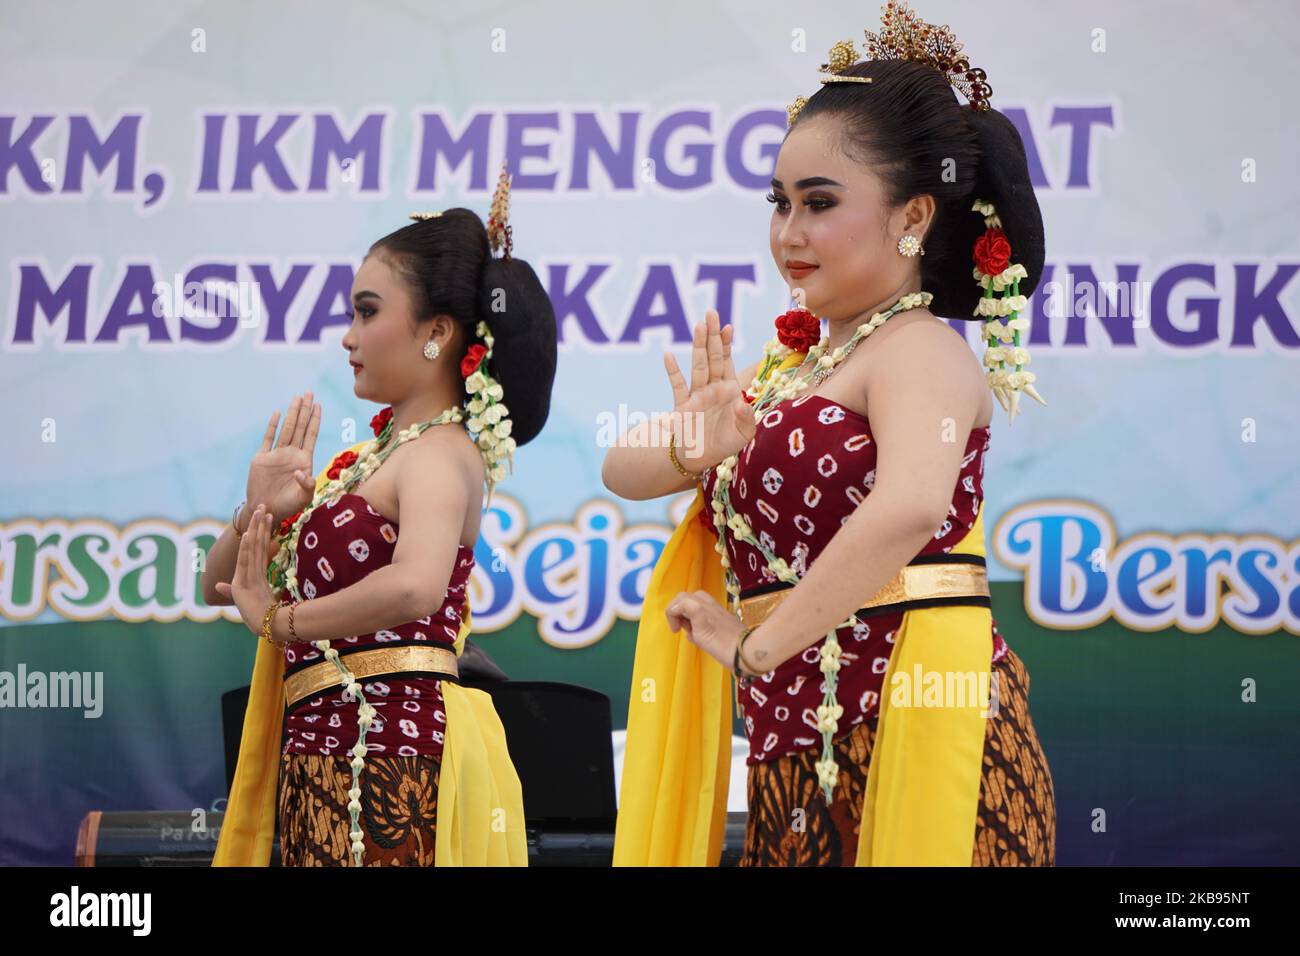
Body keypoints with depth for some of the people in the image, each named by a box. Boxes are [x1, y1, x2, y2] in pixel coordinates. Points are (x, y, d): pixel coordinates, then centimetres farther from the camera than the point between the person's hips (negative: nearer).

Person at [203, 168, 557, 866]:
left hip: (388, 754, -8)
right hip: (324, 752, 8)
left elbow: (415, 586, -33)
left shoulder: (439, 455, -9)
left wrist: (276, 620, -17)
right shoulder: (369, 455, 15)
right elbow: (220, 584, 16)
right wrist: (258, 513, -5)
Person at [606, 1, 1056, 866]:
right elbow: (624, 471, 15)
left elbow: (910, 505, -30)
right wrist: (693, 448, -8)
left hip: (914, 737, -7)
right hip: (800, 751, 7)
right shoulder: (791, 363, 15)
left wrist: (756, 643, -21)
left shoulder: (918, 349, -9)